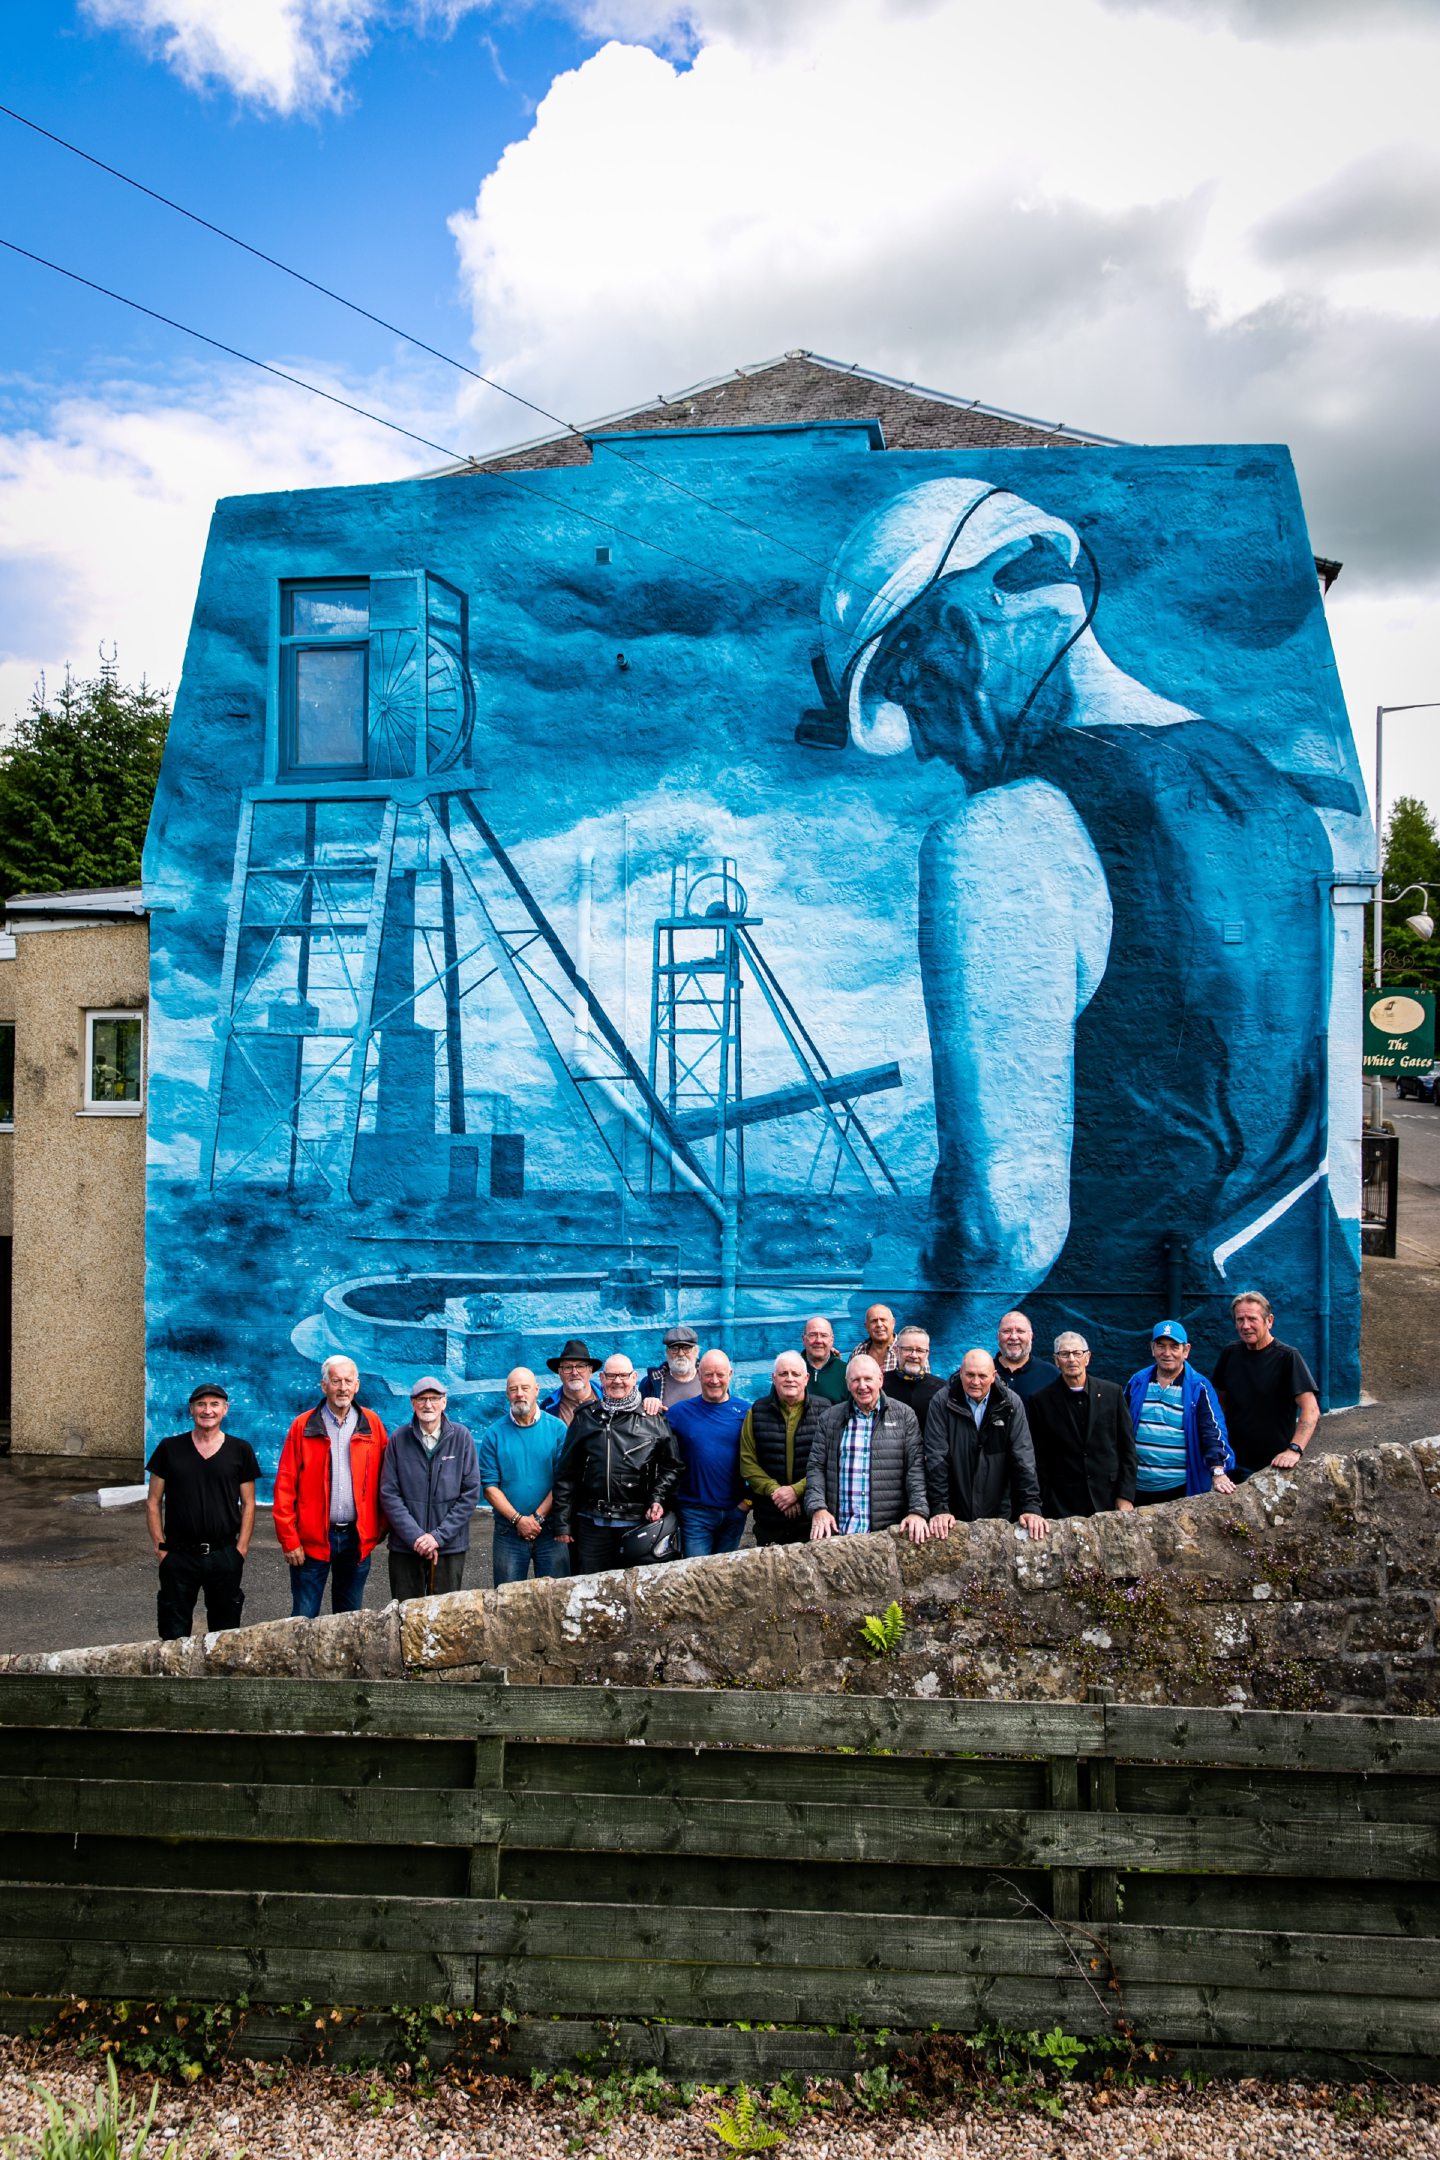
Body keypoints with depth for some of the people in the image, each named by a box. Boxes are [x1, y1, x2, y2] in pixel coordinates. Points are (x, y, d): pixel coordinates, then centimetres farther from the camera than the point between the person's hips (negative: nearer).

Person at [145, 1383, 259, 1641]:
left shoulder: (240, 1450, 1)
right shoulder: (169, 1448, 2)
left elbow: (248, 1504, 4)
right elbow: (153, 1501, 5)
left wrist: (241, 1550, -2)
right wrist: (160, 1547, -2)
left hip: (224, 1557, 0)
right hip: (178, 1556, 0)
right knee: (173, 1636, 5)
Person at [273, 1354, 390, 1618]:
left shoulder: (371, 1424, 3)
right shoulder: (303, 1426, -2)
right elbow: (285, 1486, -4)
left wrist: (381, 1527, 0)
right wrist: (289, 1539, -7)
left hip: (357, 1537, 2)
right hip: (312, 1539, -2)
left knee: (350, 1619, 13)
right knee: (304, 1619, 3)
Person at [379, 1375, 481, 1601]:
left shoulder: (461, 1437, -2)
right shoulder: (399, 1439, -1)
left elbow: (471, 1494, -3)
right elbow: (389, 1494, -3)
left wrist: (439, 1536, -10)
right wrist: (415, 1536, -12)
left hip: (450, 1547, 0)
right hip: (404, 1547, 0)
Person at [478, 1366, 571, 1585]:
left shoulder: (557, 1429, 0)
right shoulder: (494, 1434, 1)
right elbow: (490, 1487, -3)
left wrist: (539, 1516, -12)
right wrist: (518, 1519, -13)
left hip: (550, 1530, 0)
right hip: (508, 1532, 0)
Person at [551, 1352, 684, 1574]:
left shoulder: (654, 1419, 4)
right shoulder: (585, 1418, 7)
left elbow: (672, 1466, 8)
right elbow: (566, 1474, 8)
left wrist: (658, 1499, -8)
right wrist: (562, 1524, 4)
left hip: (639, 1522, -1)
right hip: (592, 1522, 1)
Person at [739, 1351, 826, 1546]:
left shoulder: (824, 1411, 1)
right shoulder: (756, 1413, 6)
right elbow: (747, 1462, 1)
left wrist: (797, 1490, -15)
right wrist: (775, 1490, -12)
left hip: (812, 1517, -1)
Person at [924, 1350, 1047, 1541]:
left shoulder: (1011, 1404, -3)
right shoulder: (942, 1403, -7)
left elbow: (1024, 1457, -6)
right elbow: (936, 1458, -10)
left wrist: (1031, 1507, -14)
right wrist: (939, 1509, -16)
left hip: (1000, 1515, 1)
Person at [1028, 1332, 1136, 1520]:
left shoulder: (1112, 1392, 3)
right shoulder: (1042, 1400, -1)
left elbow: (1127, 1447, 5)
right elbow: (1040, 1458, 1)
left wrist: (1126, 1496, 0)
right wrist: (1045, 1503, -2)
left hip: (1109, 1498, 1)